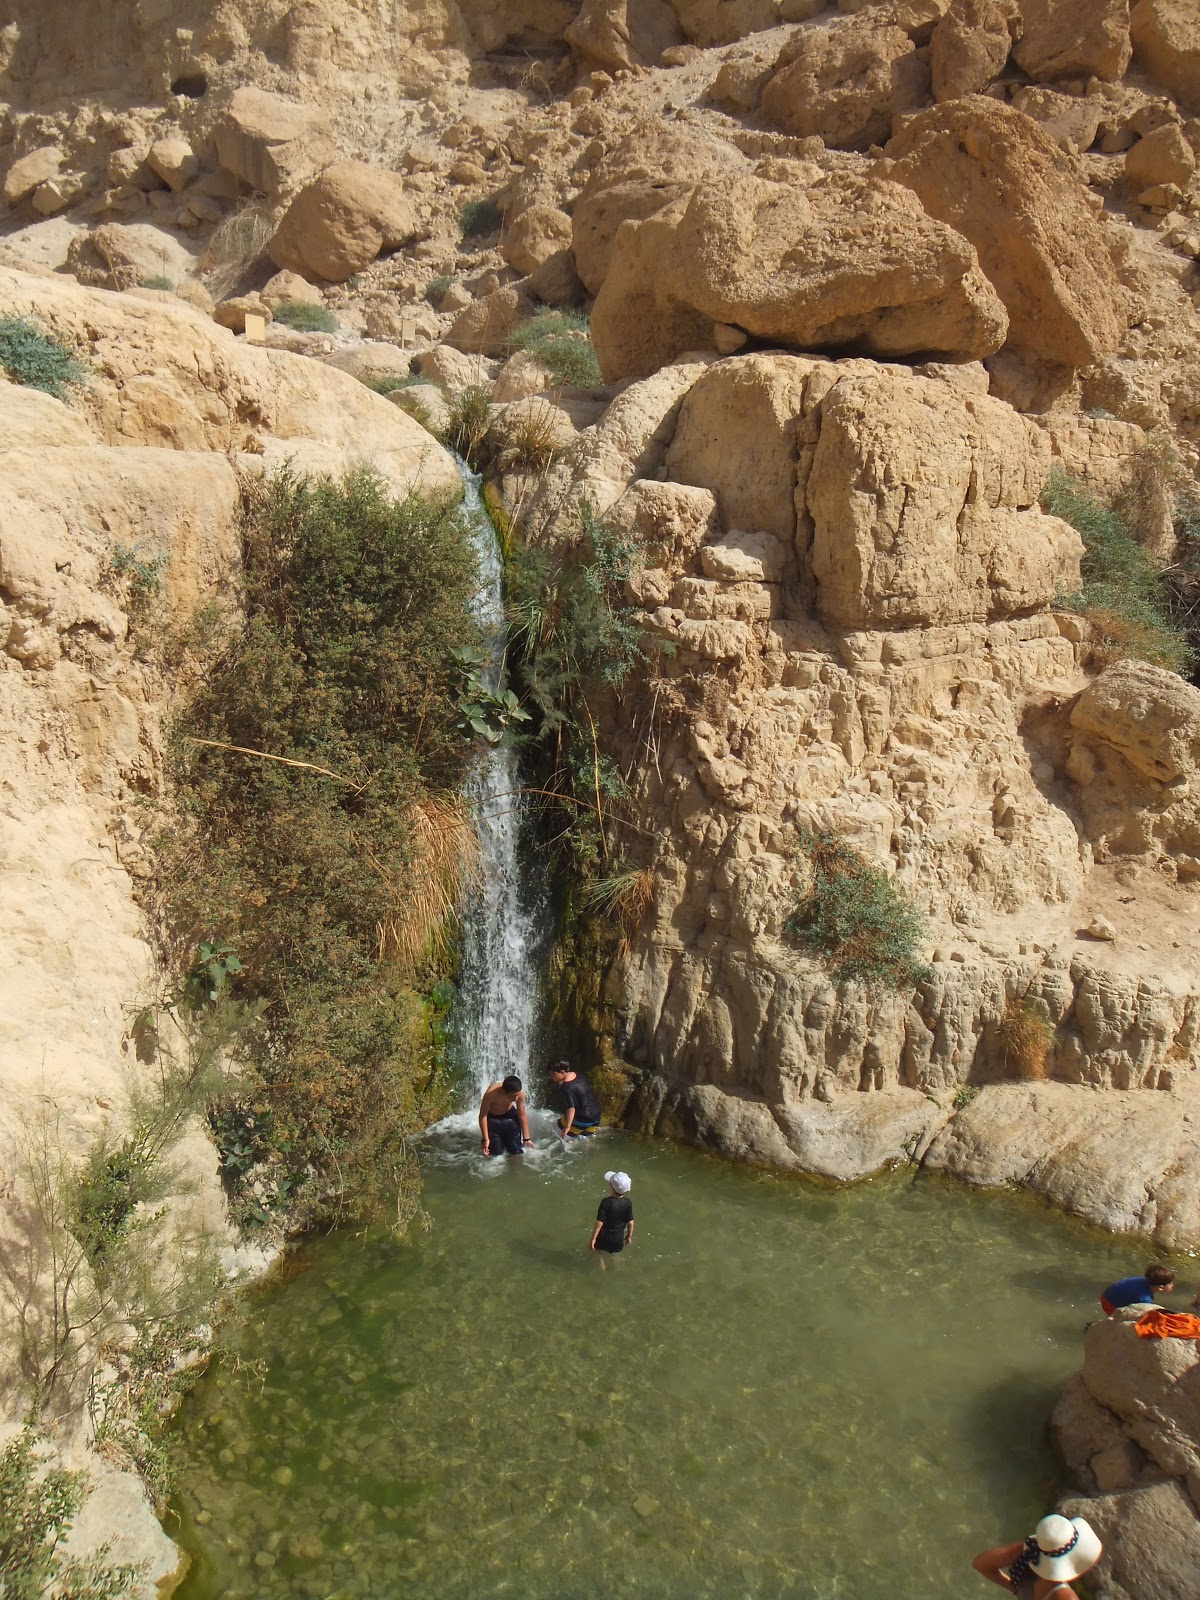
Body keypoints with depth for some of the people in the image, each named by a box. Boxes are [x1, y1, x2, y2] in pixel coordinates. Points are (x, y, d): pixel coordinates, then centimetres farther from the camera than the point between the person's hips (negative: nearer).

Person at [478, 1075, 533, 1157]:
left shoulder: (520, 1093, -28)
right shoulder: (491, 1093, -37)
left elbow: (522, 1115, -14)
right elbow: (483, 1115, -24)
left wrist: (526, 1138, -7)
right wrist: (486, 1139, -22)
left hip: (510, 1116, 2)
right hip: (492, 1118, -2)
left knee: (516, 1151, 6)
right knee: (496, 1153, -1)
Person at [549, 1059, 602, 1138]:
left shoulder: (567, 1087, -22)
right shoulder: (578, 1075, 4)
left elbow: (571, 1107, -29)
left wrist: (567, 1127, -32)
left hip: (583, 1118, -9)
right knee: (584, 1138, 22)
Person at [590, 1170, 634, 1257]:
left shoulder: (606, 1202, -27)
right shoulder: (628, 1203, -17)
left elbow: (599, 1223, -23)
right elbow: (630, 1223, -8)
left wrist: (593, 1238, -14)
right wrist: (629, 1236, 9)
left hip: (604, 1238, -3)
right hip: (619, 1239, 3)